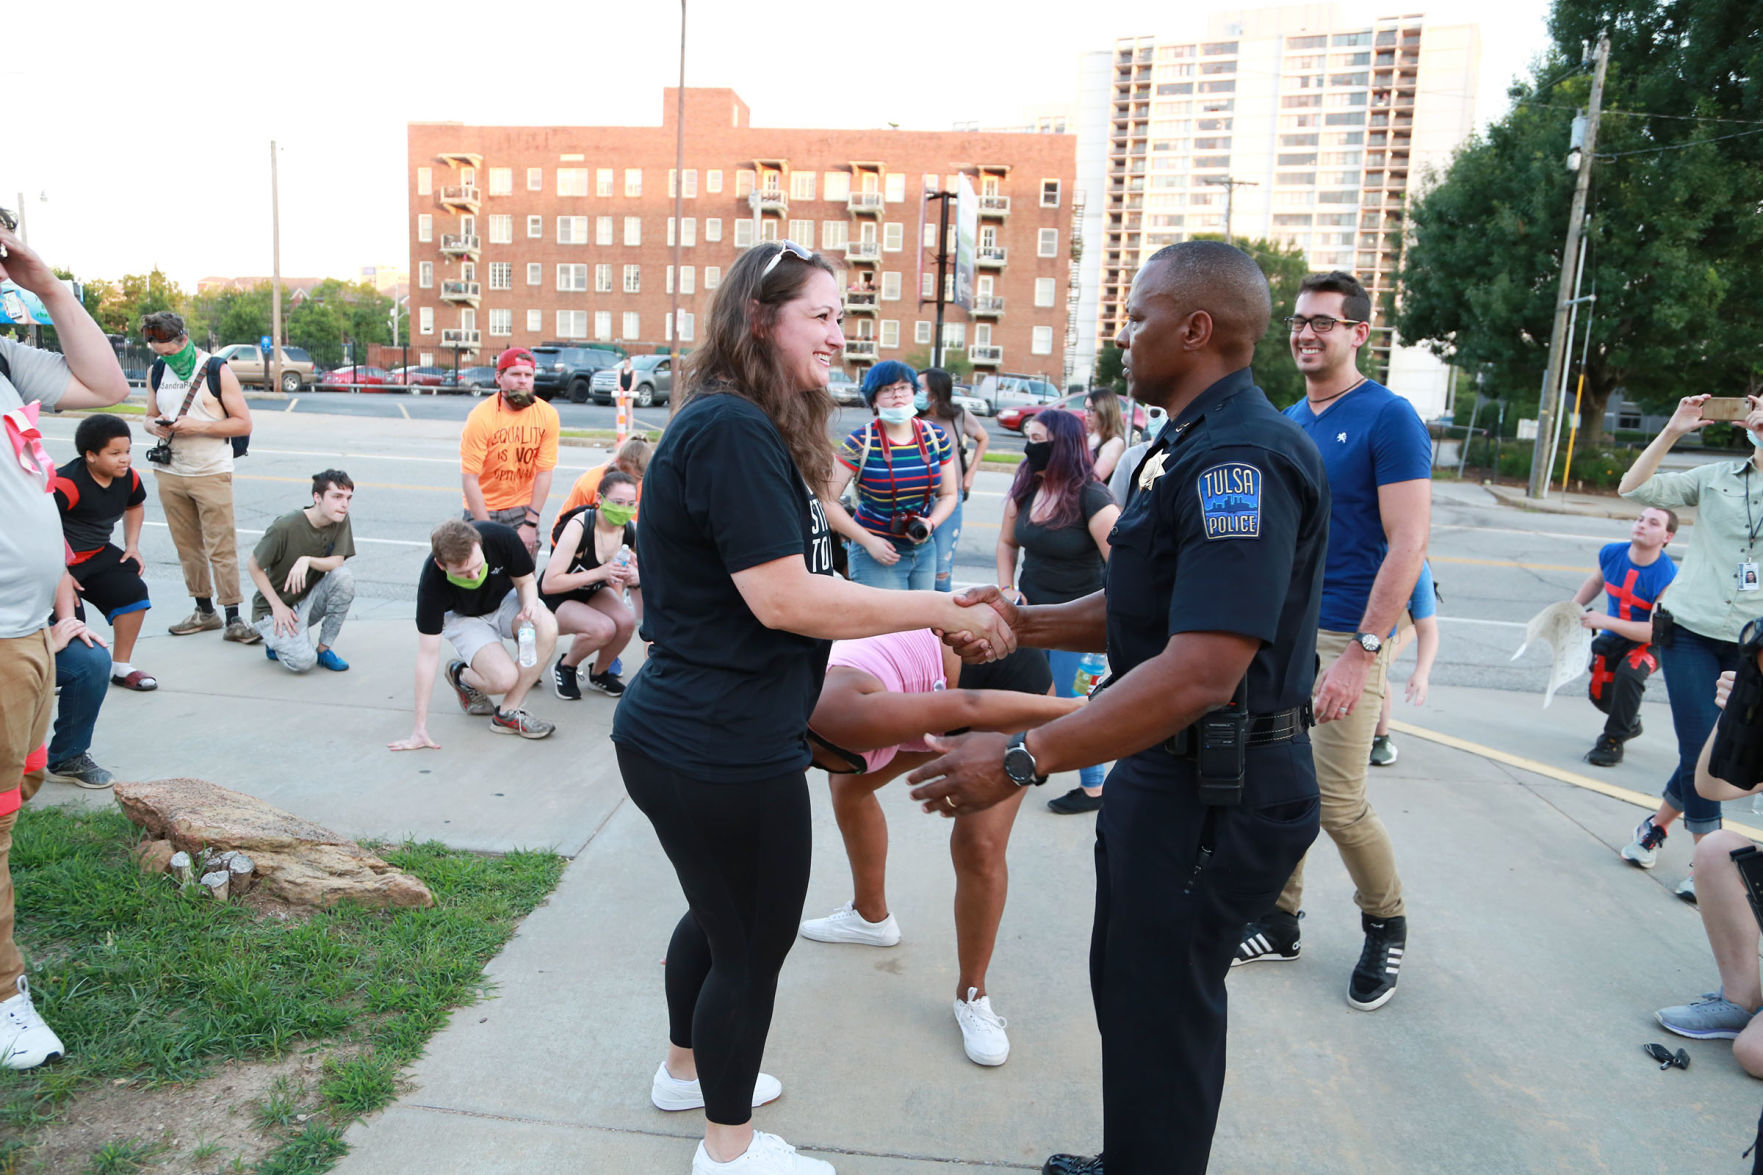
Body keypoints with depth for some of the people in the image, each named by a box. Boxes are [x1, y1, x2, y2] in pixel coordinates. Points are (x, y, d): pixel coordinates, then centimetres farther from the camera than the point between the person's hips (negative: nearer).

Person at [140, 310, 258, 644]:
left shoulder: (217, 371, -5)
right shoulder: (157, 372, 10)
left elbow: (243, 423, -7)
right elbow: (150, 416, 20)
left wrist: (198, 427, -18)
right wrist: (155, 426, -4)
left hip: (212, 474, -5)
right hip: (170, 473, 5)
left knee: (221, 548, -6)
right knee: (187, 547, 8)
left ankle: (233, 619, -3)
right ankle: (204, 611, 18)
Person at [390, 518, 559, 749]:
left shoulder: (501, 538, -32)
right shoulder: (432, 581, -34)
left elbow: (526, 580, -9)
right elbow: (428, 654, -27)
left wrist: (530, 603, -35)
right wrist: (420, 728, -26)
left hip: (505, 599, 3)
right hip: (464, 618, -3)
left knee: (547, 627, -33)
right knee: (504, 678, -30)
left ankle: (508, 712, -16)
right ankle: (461, 676, 7)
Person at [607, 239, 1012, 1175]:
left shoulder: (742, 426, 12)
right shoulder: (732, 430, -21)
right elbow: (784, 599, -26)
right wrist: (941, 610, -20)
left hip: (683, 735, 10)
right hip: (725, 751, -10)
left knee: (718, 915, 28)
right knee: (754, 946, 9)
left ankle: (685, 1069, 51)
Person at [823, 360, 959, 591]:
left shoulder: (935, 438, 2)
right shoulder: (860, 443, -11)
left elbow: (949, 494, 10)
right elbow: (828, 500, -12)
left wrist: (931, 523, -10)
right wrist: (868, 540, -14)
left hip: (924, 551, 5)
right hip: (875, 554, -5)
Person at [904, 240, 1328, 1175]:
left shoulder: (1240, 458, -24)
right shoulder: (1197, 444, 12)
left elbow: (1198, 675, -32)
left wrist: (1020, 761, -30)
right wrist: (1024, 624, 5)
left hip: (1214, 795, -11)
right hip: (1169, 773, 11)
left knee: (1158, 1013, 7)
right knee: (1130, 985, 24)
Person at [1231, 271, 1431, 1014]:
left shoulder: (1388, 419, -9)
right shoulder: (1287, 422, 12)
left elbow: (1408, 545, -15)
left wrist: (1363, 653, -20)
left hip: (1343, 638, -6)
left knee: (1339, 803, -3)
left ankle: (1386, 926, 23)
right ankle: (1279, 923, 25)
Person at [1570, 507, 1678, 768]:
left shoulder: (1668, 578, -29)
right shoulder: (1611, 553, -13)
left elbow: (1655, 631, -30)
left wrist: (1606, 621, -36)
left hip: (1649, 642, -5)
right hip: (1613, 637, 5)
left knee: (1627, 673, -33)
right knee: (1599, 693, 3)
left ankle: (1613, 740, -14)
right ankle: (1630, 722, 41)